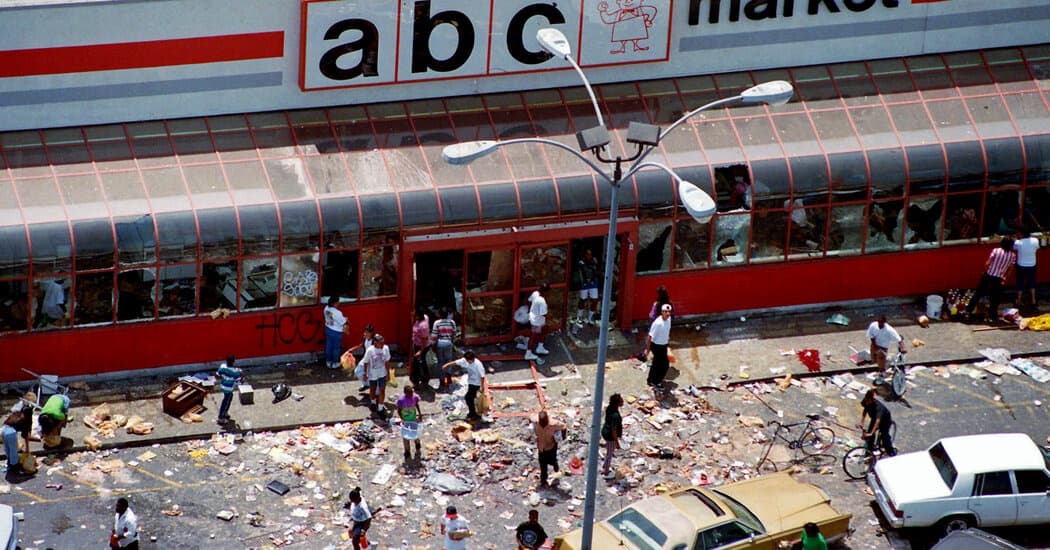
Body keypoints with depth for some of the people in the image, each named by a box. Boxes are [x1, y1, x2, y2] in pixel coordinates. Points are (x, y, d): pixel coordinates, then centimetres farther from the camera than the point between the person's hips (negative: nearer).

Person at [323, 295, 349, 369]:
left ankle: (328, 362, 37)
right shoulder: (337, 313, -33)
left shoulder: (326, 308, -9)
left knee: (328, 346, 22)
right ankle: (335, 363, 29)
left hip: (328, 329, 7)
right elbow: (343, 322, -21)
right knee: (336, 348, 14)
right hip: (336, 332, -7)